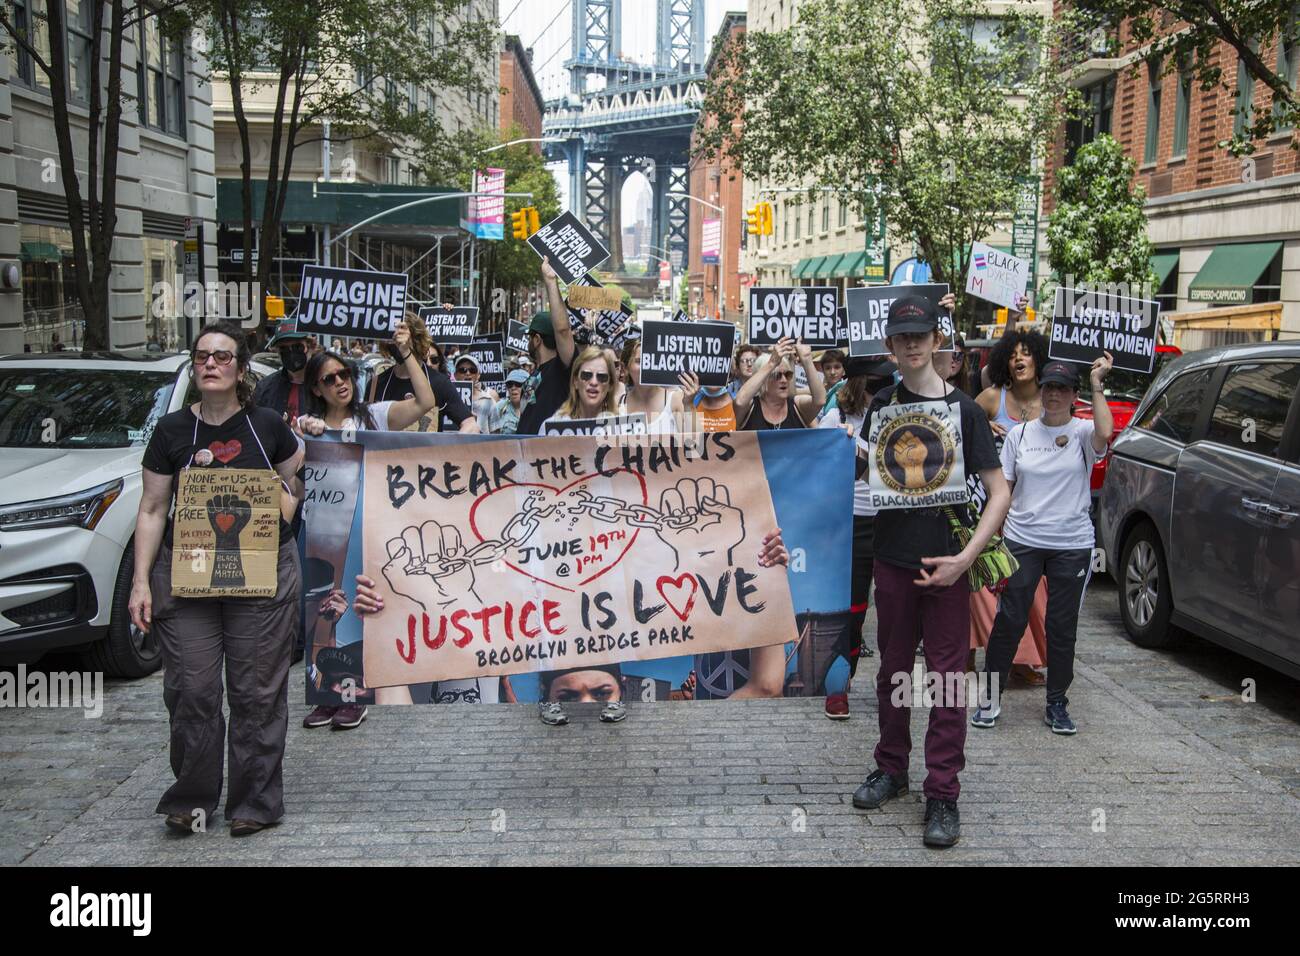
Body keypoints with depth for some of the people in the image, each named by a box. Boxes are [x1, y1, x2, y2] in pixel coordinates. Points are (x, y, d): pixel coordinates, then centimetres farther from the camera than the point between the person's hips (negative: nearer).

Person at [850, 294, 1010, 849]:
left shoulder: (962, 409, -4)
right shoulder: (882, 406, 6)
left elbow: (999, 492, -6)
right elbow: (865, 476, 14)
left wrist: (965, 557, -16)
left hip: (945, 564, -3)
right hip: (892, 559, 3)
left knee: (947, 676, 1)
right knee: (892, 669, 14)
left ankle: (942, 794, 9)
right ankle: (892, 769, 30)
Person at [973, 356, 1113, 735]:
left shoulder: (1082, 431, -2)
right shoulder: (1020, 433, 5)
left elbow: (1105, 433, -27)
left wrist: (1097, 385, -18)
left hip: (1072, 545, -1)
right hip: (1023, 541, 1)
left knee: (1062, 628, 8)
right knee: (1009, 621, 2)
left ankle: (1057, 705, 21)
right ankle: (990, 697, 14)